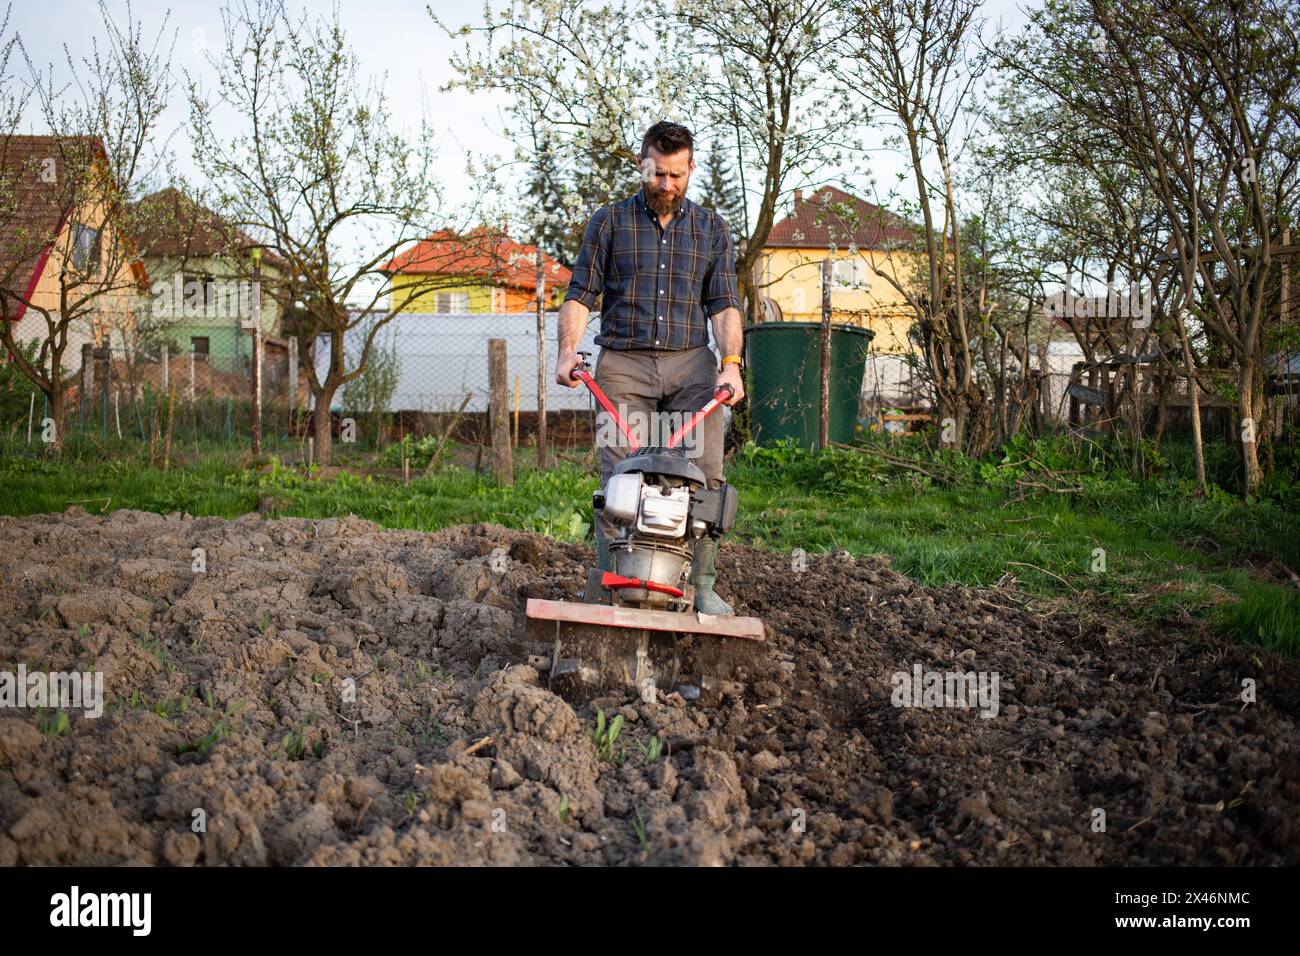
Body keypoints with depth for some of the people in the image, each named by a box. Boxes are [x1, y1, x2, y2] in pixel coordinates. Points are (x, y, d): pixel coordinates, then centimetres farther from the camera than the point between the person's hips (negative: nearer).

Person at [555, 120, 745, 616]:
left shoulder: (711, 228, 14)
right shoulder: (608, 221, 10)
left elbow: (723, 303, 7)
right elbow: (580, 294, 6)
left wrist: (731, 363, -10)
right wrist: (566, 350, -11)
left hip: (691, 364, 1)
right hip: (623, 363, -1)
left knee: (706, 472, -9)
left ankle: (702, 586, -2)